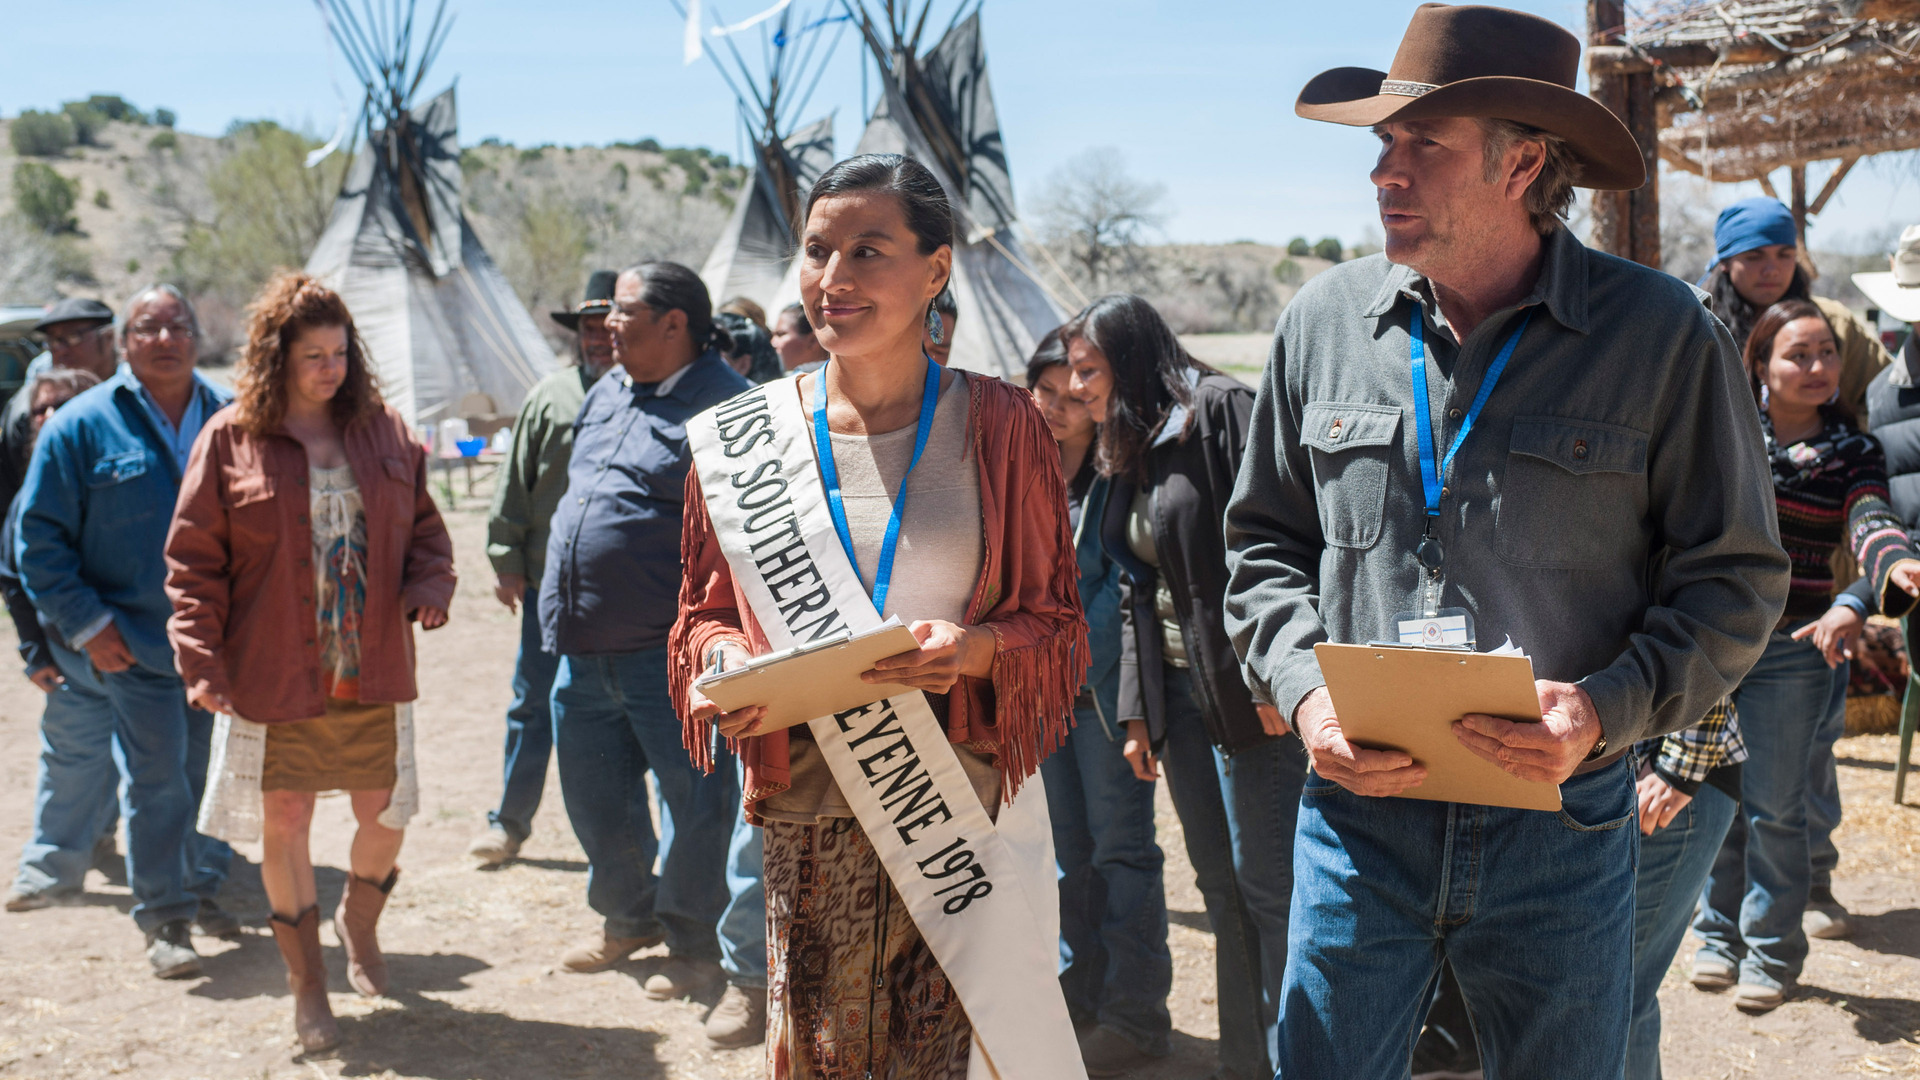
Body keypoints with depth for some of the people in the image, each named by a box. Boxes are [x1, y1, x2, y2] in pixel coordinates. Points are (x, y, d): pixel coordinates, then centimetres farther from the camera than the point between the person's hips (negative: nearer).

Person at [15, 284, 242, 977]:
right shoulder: (81, 425, -4)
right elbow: (39, 536, -2)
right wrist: (86, 624, -9)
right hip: (134, 644, -3)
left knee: (216, 772, 11)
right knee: (157, 779, -3)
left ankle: (205, 892, 29)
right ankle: (164, 920, 10)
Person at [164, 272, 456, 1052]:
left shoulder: (384, 432, 5)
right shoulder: (231, 441, -4)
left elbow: (424, 527, 13)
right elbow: (194, 561, -2)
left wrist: (429, 587, -7)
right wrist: (203, 662, -9)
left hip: (374, 674, 3)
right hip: (272, 677, -2)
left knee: (386, 817, 6)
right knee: (284, 822, 4)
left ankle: (359, 921, 38)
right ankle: (306, 985, 21)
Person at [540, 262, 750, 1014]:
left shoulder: (725, 407, -12)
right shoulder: (608, 392, 14)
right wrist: (563, 605, 23)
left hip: (669, 649, -8)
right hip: (585, 644, 8)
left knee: (693, 796, 4)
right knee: (593, 792, 17)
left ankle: (693, 939, 21)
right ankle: (628, 918, 36)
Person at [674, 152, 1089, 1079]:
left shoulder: (999, 423, 2)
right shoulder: (740, 440, 5)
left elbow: (1057, 623, 4)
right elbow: (704, 614, 14)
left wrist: (978, 647, -16)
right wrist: (723, 666, -9)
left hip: (968, 799, -1)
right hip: (810, 804, 1)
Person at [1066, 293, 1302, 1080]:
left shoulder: (1220, 411, -7)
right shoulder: (1128, 454, 18)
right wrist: (1135, 711, 13)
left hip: (1244, 688, -8)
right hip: (1174, 690, 8)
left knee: (1265, 888, -3)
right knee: (1219, 888, 12)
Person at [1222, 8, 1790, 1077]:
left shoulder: (1661, 334, -8)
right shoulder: (1325, 321, 2)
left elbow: (1737, 576, -2)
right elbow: (1266, 544, 10)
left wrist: (1608, 708, -19)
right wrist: (1305, 690, -7)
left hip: (1560, 834, -1)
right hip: (1359, 817, 2)